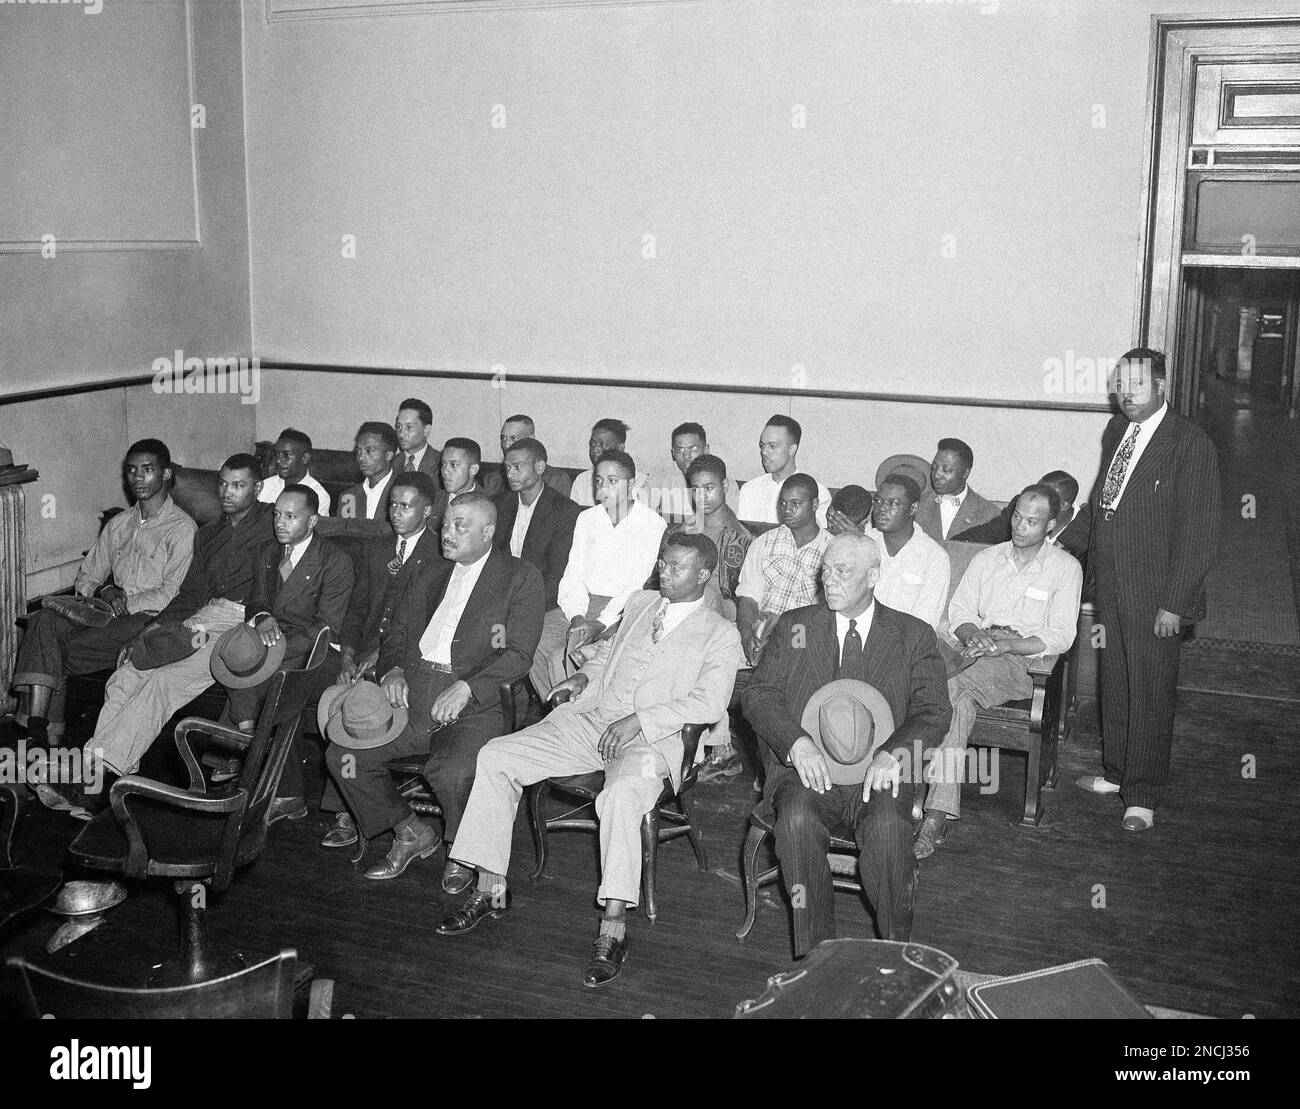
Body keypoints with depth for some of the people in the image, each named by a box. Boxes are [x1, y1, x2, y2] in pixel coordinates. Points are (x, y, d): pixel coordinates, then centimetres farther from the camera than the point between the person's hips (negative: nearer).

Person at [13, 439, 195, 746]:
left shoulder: (182, 528, -3)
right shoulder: (118, 524, 21)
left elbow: (172, 595, -10)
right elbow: (88, 574, 23)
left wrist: (124, 603, -13)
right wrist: (105, 591, 1)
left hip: (150, 618, -6)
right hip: (111, 613, 6)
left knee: (73, 647, -27)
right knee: (44, 620, -21)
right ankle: (35, 730, -28)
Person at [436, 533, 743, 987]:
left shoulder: (720, 635, 3)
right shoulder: (639, 602, 20)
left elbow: (710, 701, -10)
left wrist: (639, 719, -19)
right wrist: (586, 676, 8)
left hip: (650, 740, -6)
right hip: (587, 719, 6)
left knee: (621, 794, -40)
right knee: (495, 757, -10)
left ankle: (613, 928, -32)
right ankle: (490, 890, -5)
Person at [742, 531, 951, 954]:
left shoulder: (913, 635, 13)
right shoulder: (794, 626, 16)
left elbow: (934, 711, 3)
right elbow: (759, 695, 5)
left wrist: (894, 753, -18)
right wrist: (798, 743, -16)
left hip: (877, 775, -1)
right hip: (807, 769, 1)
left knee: (888, 828, -32)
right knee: (798, 821, -32)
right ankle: (815, 952, -19)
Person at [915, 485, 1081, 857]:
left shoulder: (1065, 568, 8)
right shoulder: (986, 559, 21)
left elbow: (1060, 637, -2)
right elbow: (959, 611, 15)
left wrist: (1006, 645, -15)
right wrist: (975, 636, -9)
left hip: (1025, 660, -4)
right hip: (979, 653, 4)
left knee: (949, 690, -33)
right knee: (960, 703, -31)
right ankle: (940, 812, -32)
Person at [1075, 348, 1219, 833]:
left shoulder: (1191, 444, -13)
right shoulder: (1115, 431, 9)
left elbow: (1198, 532, -14)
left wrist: (1175, 603, -16)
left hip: (1153, 596, -6)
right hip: (1109, 587, 7)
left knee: (1150, 693, 3)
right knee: (1114, 684, 17)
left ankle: (1143, 796, 16)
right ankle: (1117, 771, 34)